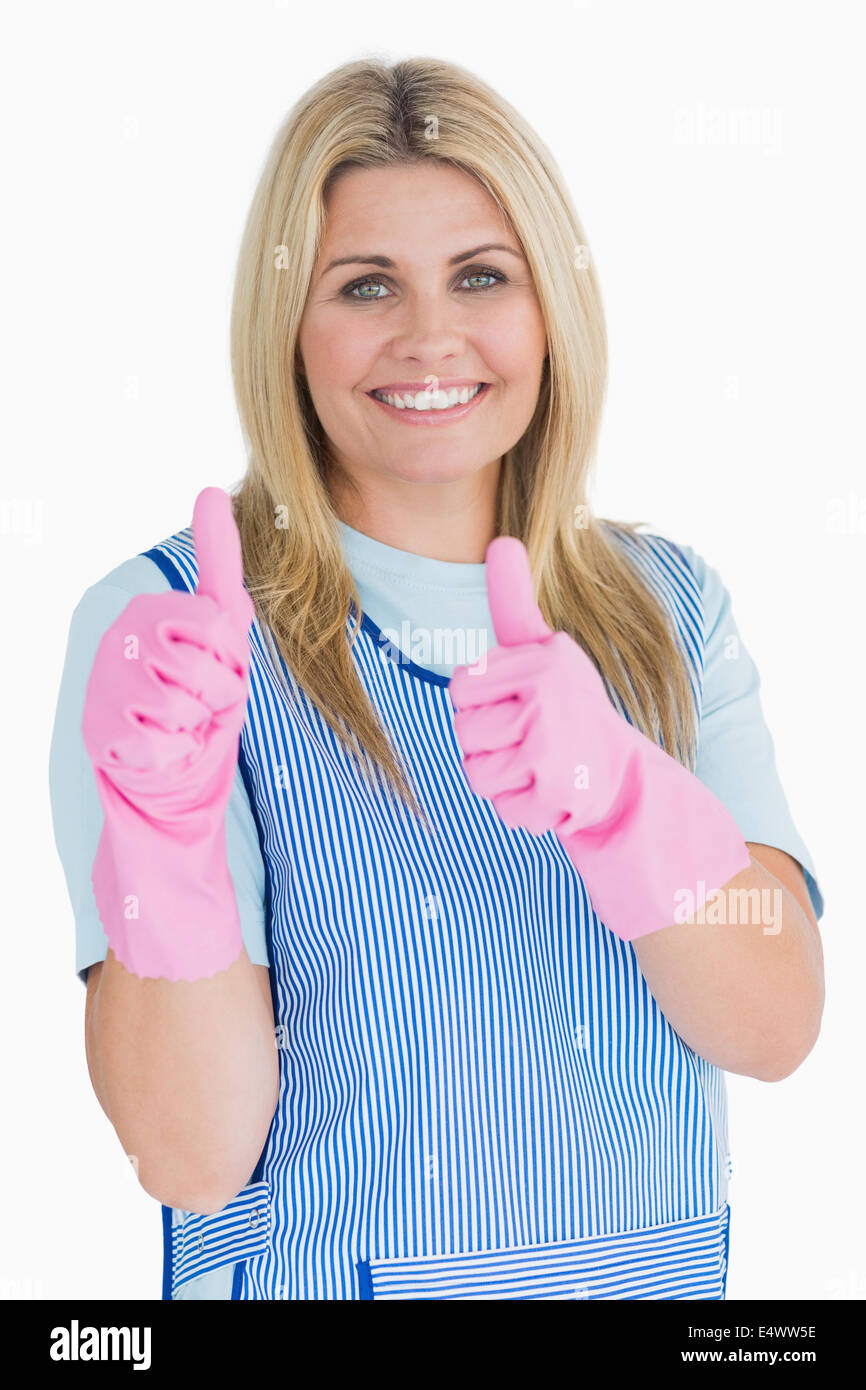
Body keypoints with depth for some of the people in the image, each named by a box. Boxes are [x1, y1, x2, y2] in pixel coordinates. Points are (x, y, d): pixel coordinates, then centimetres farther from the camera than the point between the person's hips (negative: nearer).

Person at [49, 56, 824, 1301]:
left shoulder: (670, 608, -3)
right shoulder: (158, 623, -14)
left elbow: (775, 1030, -14)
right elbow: (192, 1159, -19)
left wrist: (619, 794, -30)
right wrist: (158, 829, -35)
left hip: (660, 1273, 4)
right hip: (313, 1273, -3)